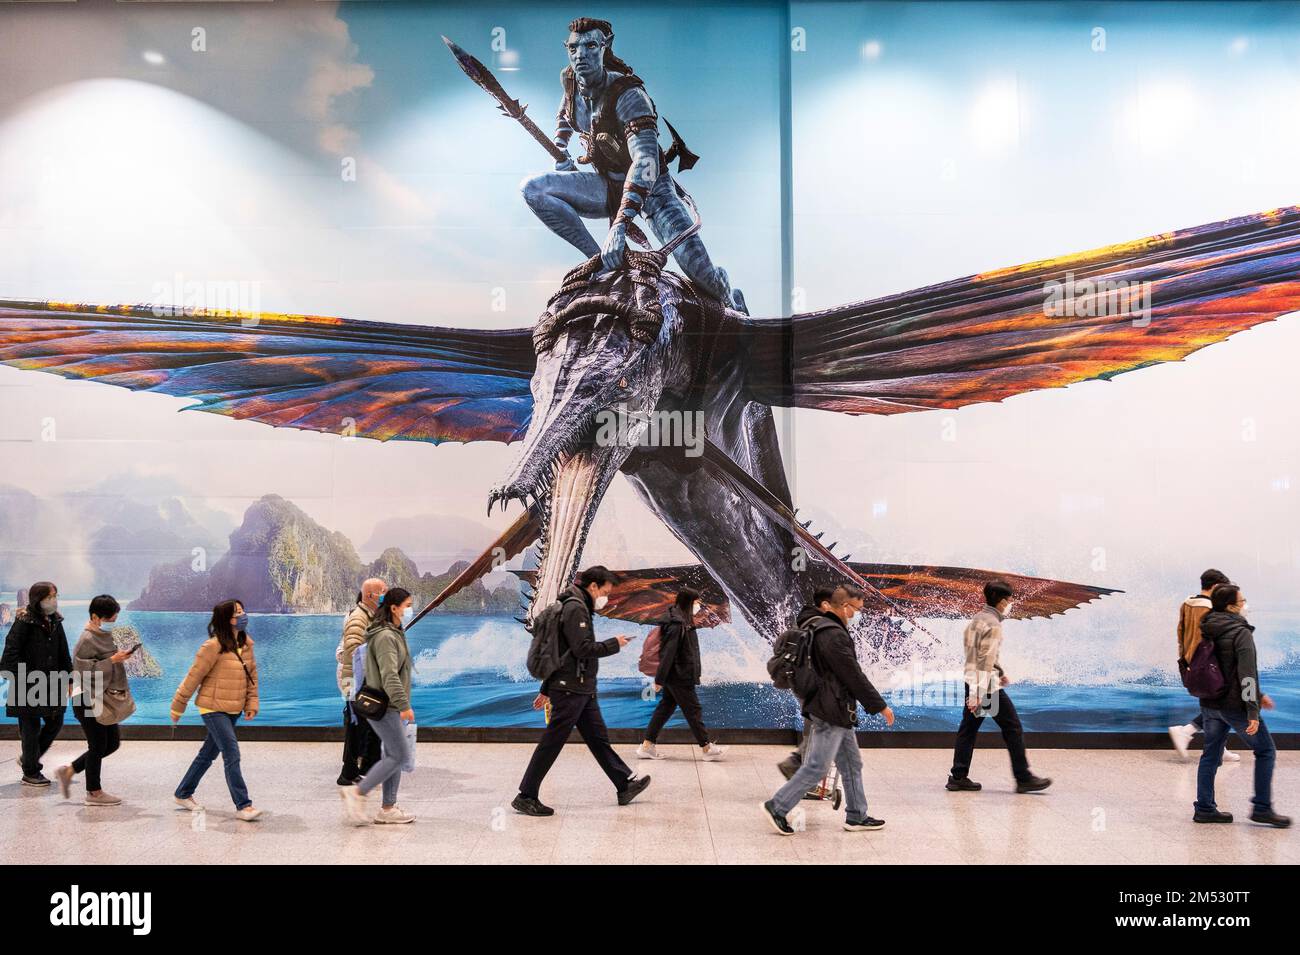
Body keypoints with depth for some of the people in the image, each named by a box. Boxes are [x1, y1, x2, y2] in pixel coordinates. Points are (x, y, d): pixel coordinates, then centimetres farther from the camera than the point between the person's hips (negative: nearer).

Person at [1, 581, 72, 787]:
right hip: (28, 685, -7)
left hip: (50, 682, 7)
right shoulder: (24, 621, -14)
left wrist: (68, 678, 10)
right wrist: (25, 679, -20)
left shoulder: (55, 621, 7)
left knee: (56, 722, 12)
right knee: (31, 727, 3)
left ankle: (28, 759, 32)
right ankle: (30, 773, 18)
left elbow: (63, 654, 13)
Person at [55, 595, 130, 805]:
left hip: (103, 699, 9)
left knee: (113, 742, 14)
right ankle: (94, 792, 17)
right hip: (88, 701, -9)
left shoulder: (105, 635, 10)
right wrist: (112, 660, -26)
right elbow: (85, 668, -24)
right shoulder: (87, 639, -17)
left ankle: (68, 771, 25)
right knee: (98, 745, 1)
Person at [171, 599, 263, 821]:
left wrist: (252, 703, 5)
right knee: (232, 755, -11)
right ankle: (243, 806, -6)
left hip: (234, 710, 7)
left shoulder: (246, 643, 4)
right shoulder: (214, 646, -18)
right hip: (214, 709, -7)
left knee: (208, 753, 18)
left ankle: (183, 794, 35)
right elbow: (193, 676, -12)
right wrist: (178, 707, -6)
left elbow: (252, 673, 12)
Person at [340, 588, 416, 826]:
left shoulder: (395, 633, 15)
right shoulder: (385, 637, -18)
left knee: (393, 755, 11)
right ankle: (357, 793, 0)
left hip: (389, 705, 10)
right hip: (383, 706, -10)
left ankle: (388, 809, 17)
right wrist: (404, 705, -28)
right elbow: (390, 676, -26)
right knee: (399, 755, -7)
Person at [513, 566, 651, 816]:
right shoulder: (575, 608, -13)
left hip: (582, 690, 10)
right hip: (571, 690, -10)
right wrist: (614, 644, -9)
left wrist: (546, 690, 23)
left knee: (599, 739, 14)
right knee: (552, 743, -5)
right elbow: (582, 649, -22)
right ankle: (526, 797, 1)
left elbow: (561, 653, 21)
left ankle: (626, 785, 21)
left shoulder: (579, 608, 18)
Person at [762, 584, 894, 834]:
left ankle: (856, 816, 24)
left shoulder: (819, 626, 10)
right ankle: (777, 807, 0)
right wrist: (880, 705, -11)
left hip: (838, 711, 11)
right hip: (831, 712, -11)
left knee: (852, 764, 16)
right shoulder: (834, 635, -21)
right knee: (817, 766, -5)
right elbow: (854, 676, -18)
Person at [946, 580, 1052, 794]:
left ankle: (958, 777, 10)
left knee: (968, 728, 9)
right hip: (986, 685, -9)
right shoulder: (993, 625, -16)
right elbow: (985, 661, -21)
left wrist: (999, 673, 29)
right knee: (1012, 728, 1)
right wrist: (979, 695, -24)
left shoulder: (977, 619, 13)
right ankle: (1023, 778, 7)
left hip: (972, 682, 9)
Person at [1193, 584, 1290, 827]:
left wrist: (1258, 694, 25)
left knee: (1211, 754, 12)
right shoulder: (1241, 633, -15)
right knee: (1265, 752, 8)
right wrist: (1252, 711, -20)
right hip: (1235, 706, -7)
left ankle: (1204, 809, 14)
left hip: (1210, 704, 7)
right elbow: (1247, 674, -20)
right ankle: (1261, 808, 9)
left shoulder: (1208, 631, 10)